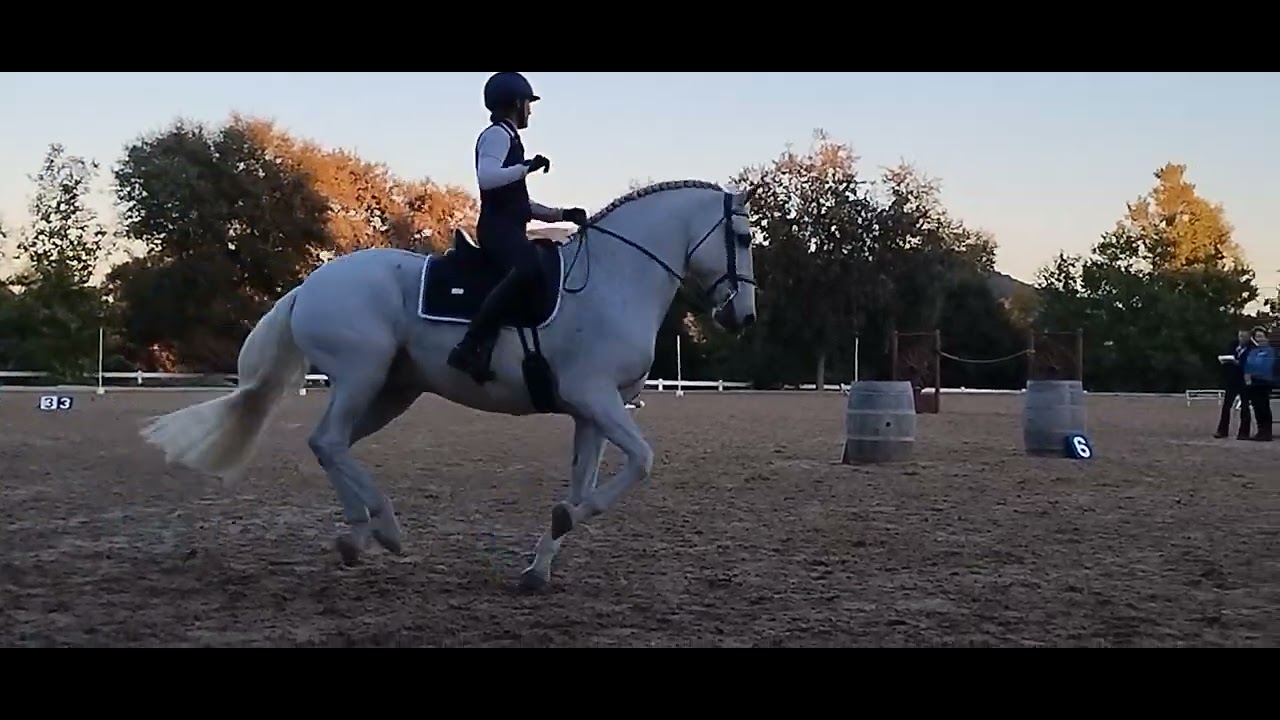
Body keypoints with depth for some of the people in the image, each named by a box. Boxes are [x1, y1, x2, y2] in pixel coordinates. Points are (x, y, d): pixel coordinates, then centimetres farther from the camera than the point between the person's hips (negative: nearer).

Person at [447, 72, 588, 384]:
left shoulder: (508, 139, 26)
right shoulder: (497, 135, -3)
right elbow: (486, 177, -23)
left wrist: (563, 214, 23)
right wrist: (528, 167, -15)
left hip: (508, 231, 11)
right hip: (499, 229, -11)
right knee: (528, 270, -35)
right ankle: (470, 347, -40)